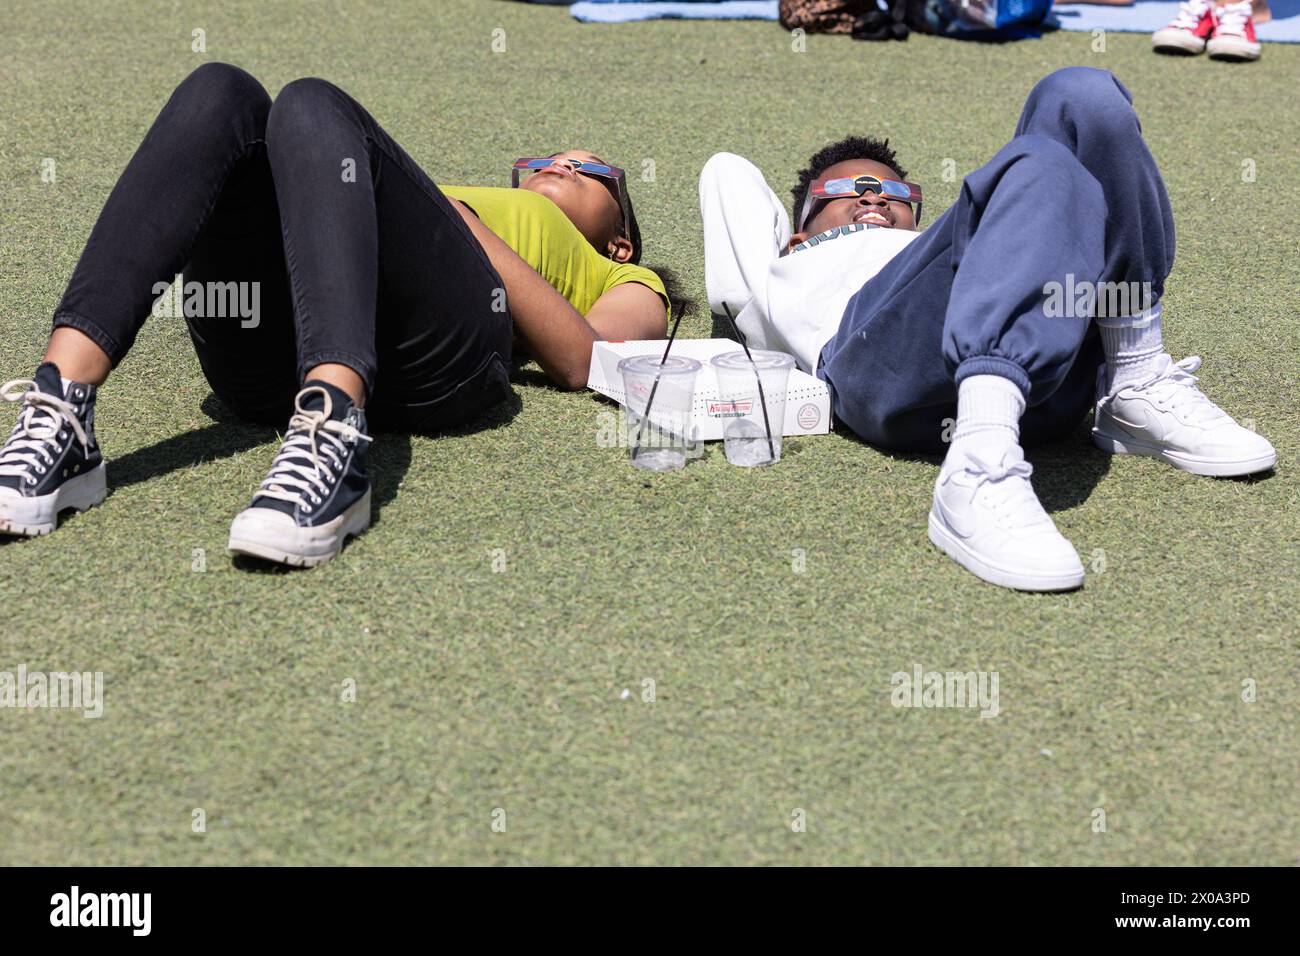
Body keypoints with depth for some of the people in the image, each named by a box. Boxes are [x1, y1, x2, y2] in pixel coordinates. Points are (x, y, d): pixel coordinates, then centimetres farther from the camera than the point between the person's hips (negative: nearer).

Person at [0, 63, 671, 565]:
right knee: (221, 92, -17)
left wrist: (461, 217, 6)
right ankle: (61, 408, -34)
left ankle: (333, 441, -47)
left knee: (311, 105, -23)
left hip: (437, 350, -4)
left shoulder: (626, 282, 35)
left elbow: (582, 363, 8)